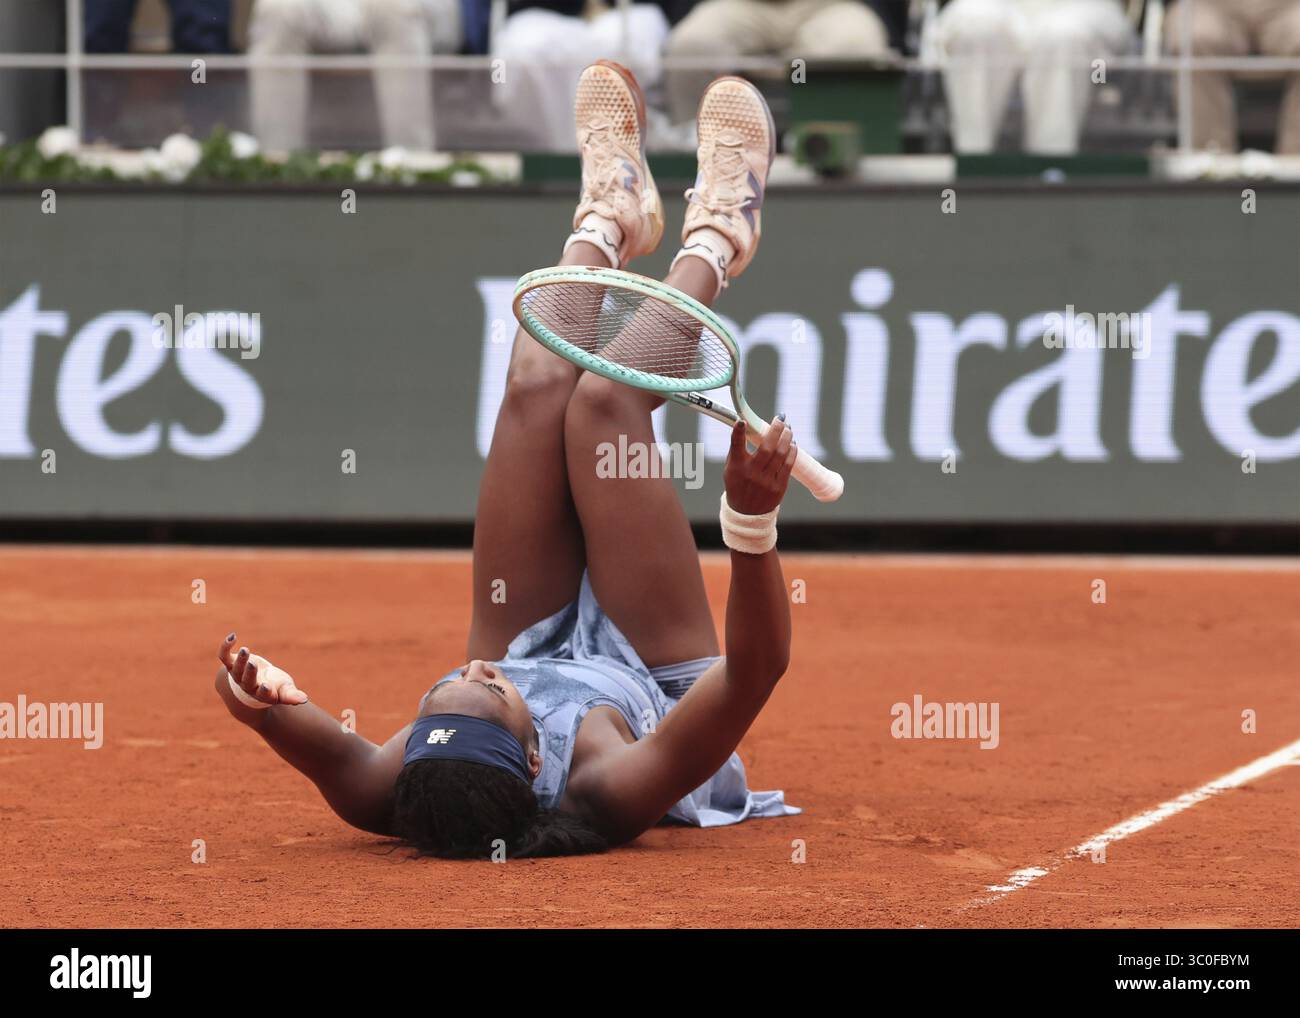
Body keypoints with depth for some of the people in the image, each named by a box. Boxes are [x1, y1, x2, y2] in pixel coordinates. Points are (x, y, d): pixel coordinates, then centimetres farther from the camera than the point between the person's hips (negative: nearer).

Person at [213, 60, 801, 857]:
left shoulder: (399, 800, -45)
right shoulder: (607, 801, -49)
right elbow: (758, 667, -50)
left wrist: (260, 705, -58)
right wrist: (753, 522, -63)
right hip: (655, 680, -2)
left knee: (538, 388, -3)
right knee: (603, 399, -8)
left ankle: (607, 221, 34)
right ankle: (712, 241, 28)